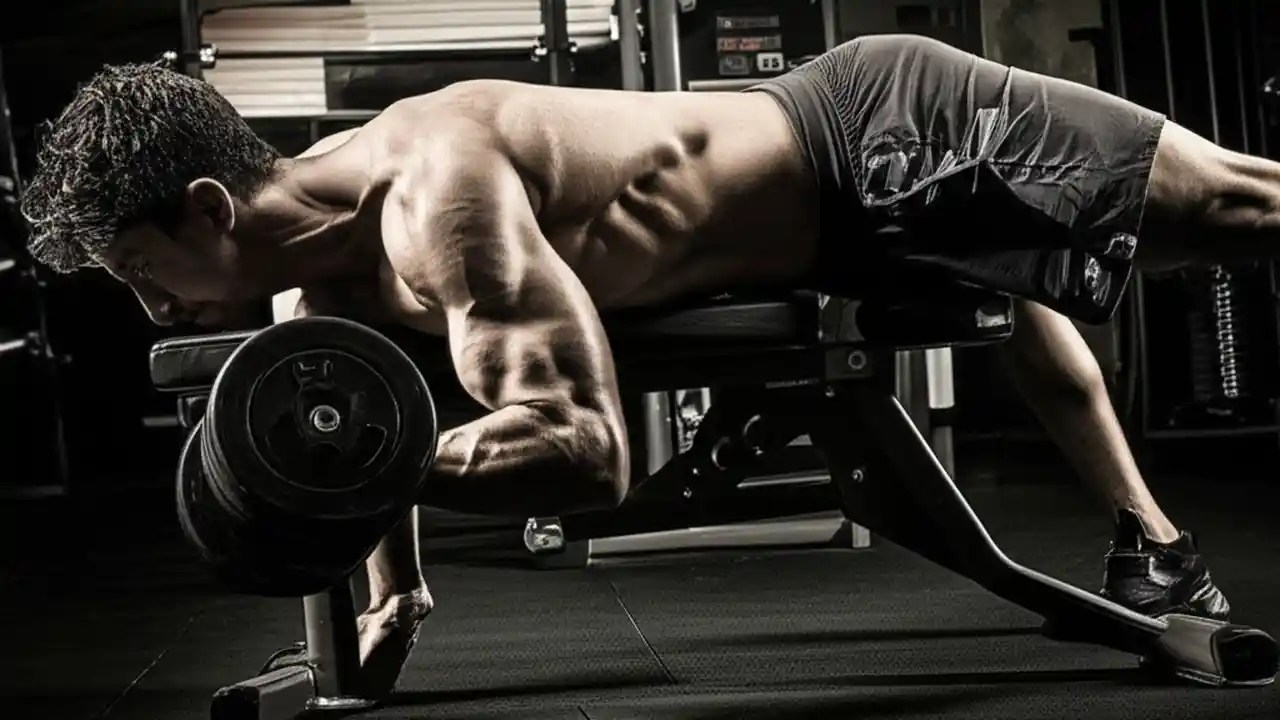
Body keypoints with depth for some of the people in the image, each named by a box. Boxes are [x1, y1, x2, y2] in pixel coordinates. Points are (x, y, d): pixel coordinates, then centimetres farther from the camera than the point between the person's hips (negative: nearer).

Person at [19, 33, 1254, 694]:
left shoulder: (436, 198, -35)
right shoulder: (322, 273, -4)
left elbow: (586, 450, -38)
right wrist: (393, 590, 14)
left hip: (890, 141, -9)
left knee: (1240, 208, 9)